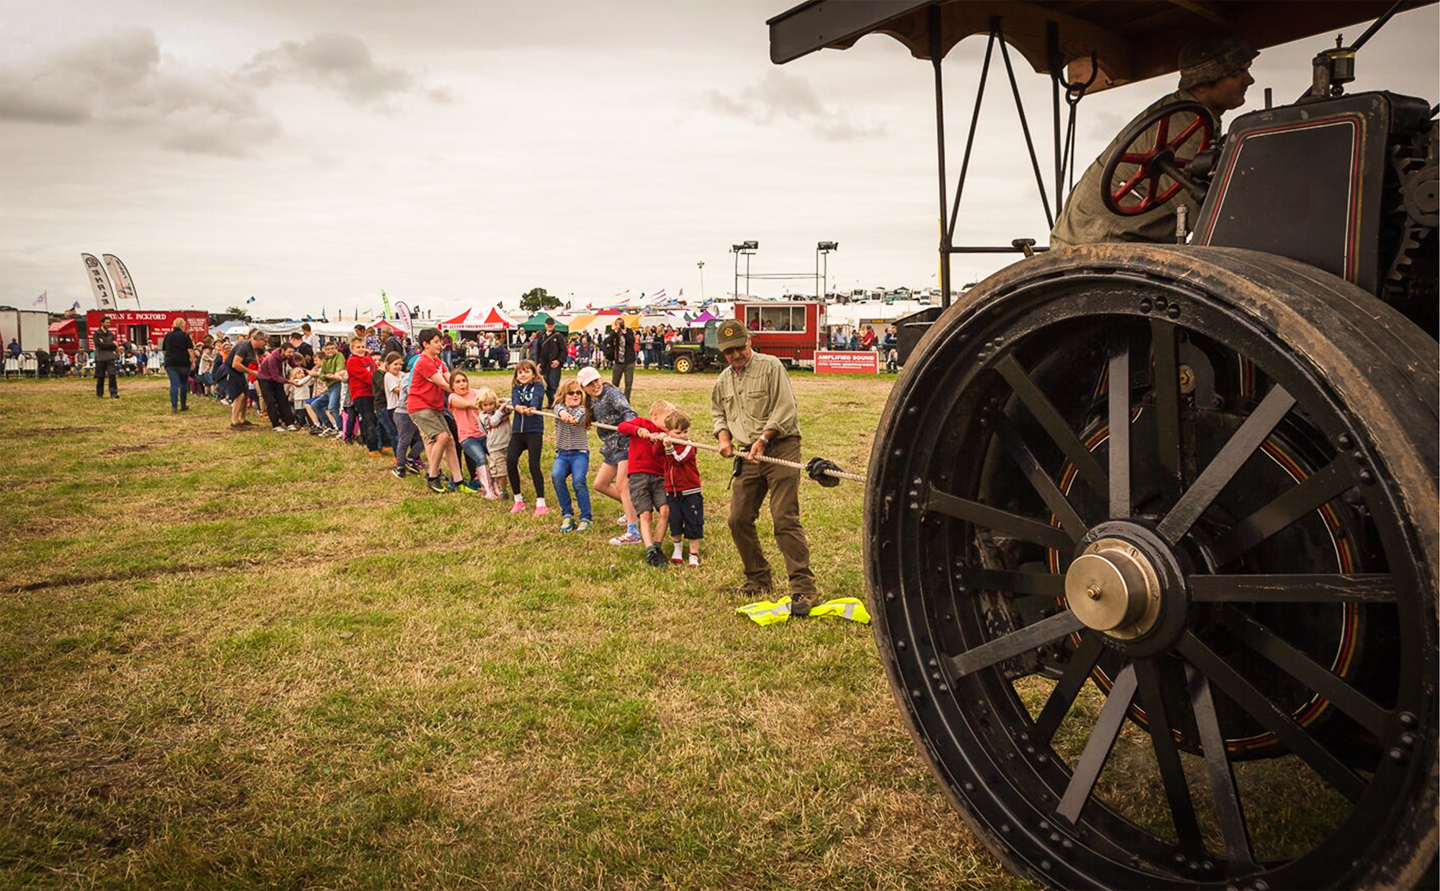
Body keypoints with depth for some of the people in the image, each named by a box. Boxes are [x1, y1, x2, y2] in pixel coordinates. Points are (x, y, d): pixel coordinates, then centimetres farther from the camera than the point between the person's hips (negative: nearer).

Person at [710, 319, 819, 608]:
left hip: (781, 447, -7)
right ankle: (758, 579, 21)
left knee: (785, 519, -15)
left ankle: (804, 587, -13)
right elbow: (718, 413, 31)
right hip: (748, 454, 7)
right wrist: (723, 436, 11)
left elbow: (786, 410, -11)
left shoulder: (771, 366, -5)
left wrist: (763, 439, -17)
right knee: (739, 520, 5)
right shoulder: (723, 381, 16)